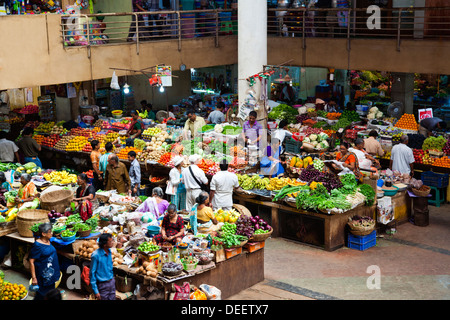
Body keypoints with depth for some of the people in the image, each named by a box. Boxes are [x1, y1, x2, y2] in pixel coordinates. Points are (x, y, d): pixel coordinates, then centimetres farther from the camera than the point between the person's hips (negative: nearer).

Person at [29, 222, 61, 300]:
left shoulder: (48, 241, 4)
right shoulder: (37, 245, -21)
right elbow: (31, 261, -20)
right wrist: (33, 278, -21)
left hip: (51, 273, 8)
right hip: (43, 275, -8)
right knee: (41, 295, -1)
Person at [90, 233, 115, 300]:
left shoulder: (109, 251, 0)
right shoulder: (96, 255, -20)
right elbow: (92, 273, -15)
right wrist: (95, 291, -15)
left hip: (112, 282, 6)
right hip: (102, 284, -6)